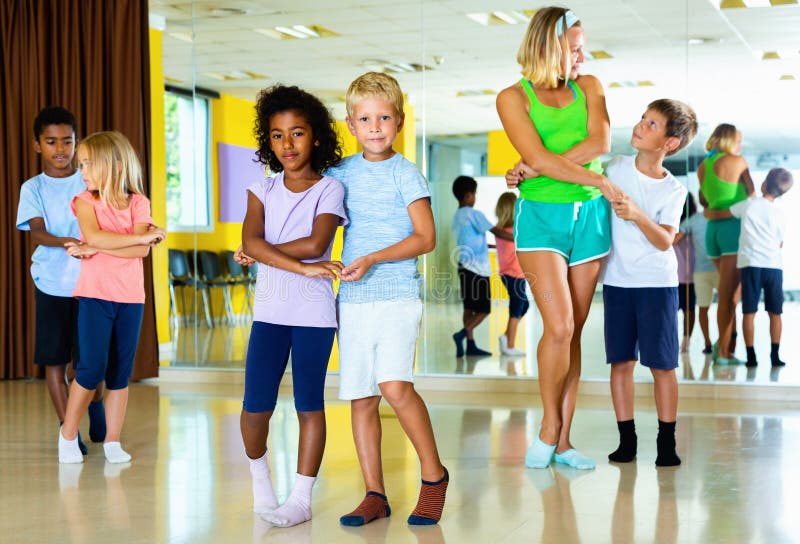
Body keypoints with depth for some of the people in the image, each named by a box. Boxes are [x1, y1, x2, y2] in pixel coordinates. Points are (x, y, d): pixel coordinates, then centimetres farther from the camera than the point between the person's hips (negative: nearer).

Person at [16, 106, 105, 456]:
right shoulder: (33, 188, 3)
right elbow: (36, 232, -11)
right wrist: (65, 243, -32)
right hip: (52, 284, 0)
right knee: (54, 359, 1)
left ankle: (96, 408, 36)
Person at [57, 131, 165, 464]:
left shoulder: (138, 204, 3)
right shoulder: (85, 201, 1)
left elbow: (141, 252, -11)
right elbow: (94, 236, -19)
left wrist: (95, 249, -17)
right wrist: (142, 237, -17)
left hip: (130, 298, 2)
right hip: (94, 296, -2)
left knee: (120, 373, 5)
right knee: (92, 369, -8)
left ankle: (112, 442, 14)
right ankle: (68, 434, 10)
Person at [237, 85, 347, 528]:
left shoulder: (329, 190, 0)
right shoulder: (263, 190, 9)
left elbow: (314, 244, -16)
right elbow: (251, 242, -8)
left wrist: (265, 252, -8)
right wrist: (301, 267, -18)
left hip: (314, 312, -2)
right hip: (269, 309, 3)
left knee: (309, 404, 1)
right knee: (256, 405, -3)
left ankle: (301, 498, 8)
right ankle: (259, 477, 24)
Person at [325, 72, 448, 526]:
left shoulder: (404, 172, -3)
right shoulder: (341, 173, 10)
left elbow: (426, 237, -8)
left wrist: (372, 259, -17)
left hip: (397, 296, -5)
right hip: (353, 299, 5)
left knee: (395, 386, -20)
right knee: (360, 398, 5)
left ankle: (434, 473, 0)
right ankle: (375, 495, 14)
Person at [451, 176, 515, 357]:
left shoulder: (457, 216, 13)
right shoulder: (474, 214, -13)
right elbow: (497, 232, -14)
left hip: (465, 267, 8)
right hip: (477, 269, -8)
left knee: (469, 307, 9)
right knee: (483, 309, -3)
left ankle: (470, 345, 8)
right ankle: (462, 334, -17)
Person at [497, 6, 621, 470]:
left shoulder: (588, 86, 11)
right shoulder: (513, 97, 0)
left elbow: (600, 142, -6)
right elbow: (538, 159, -12)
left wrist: (536, 169, -13)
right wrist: (600, 181, -12)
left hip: (589, 215, 4)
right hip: (541, 216, -4)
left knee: (574, 331, 3)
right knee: (559, 326, -16)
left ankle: (562, 440, 7)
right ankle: (549, 428, 3)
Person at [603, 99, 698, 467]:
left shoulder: (673, 190, -5)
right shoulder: (615, 168, 2)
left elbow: (665, 241, -13)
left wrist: (637, 215, -30)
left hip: (657, 284, -2)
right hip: (617, 281, 2)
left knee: (662, 364, -2)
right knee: (621, 361, 2)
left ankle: (667, 443, 7)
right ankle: (626, 440, 10)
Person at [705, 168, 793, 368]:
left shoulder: (748, 204, 6)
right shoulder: (779, 213, 9)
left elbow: (717, 215, 15)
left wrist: (709, 212, 36)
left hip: (751, 263, -1)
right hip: (774, 265, 1)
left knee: (749, 312, 1)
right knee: (775, 313, 8)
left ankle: (751, 356, -2)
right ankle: (775, 355, 4)